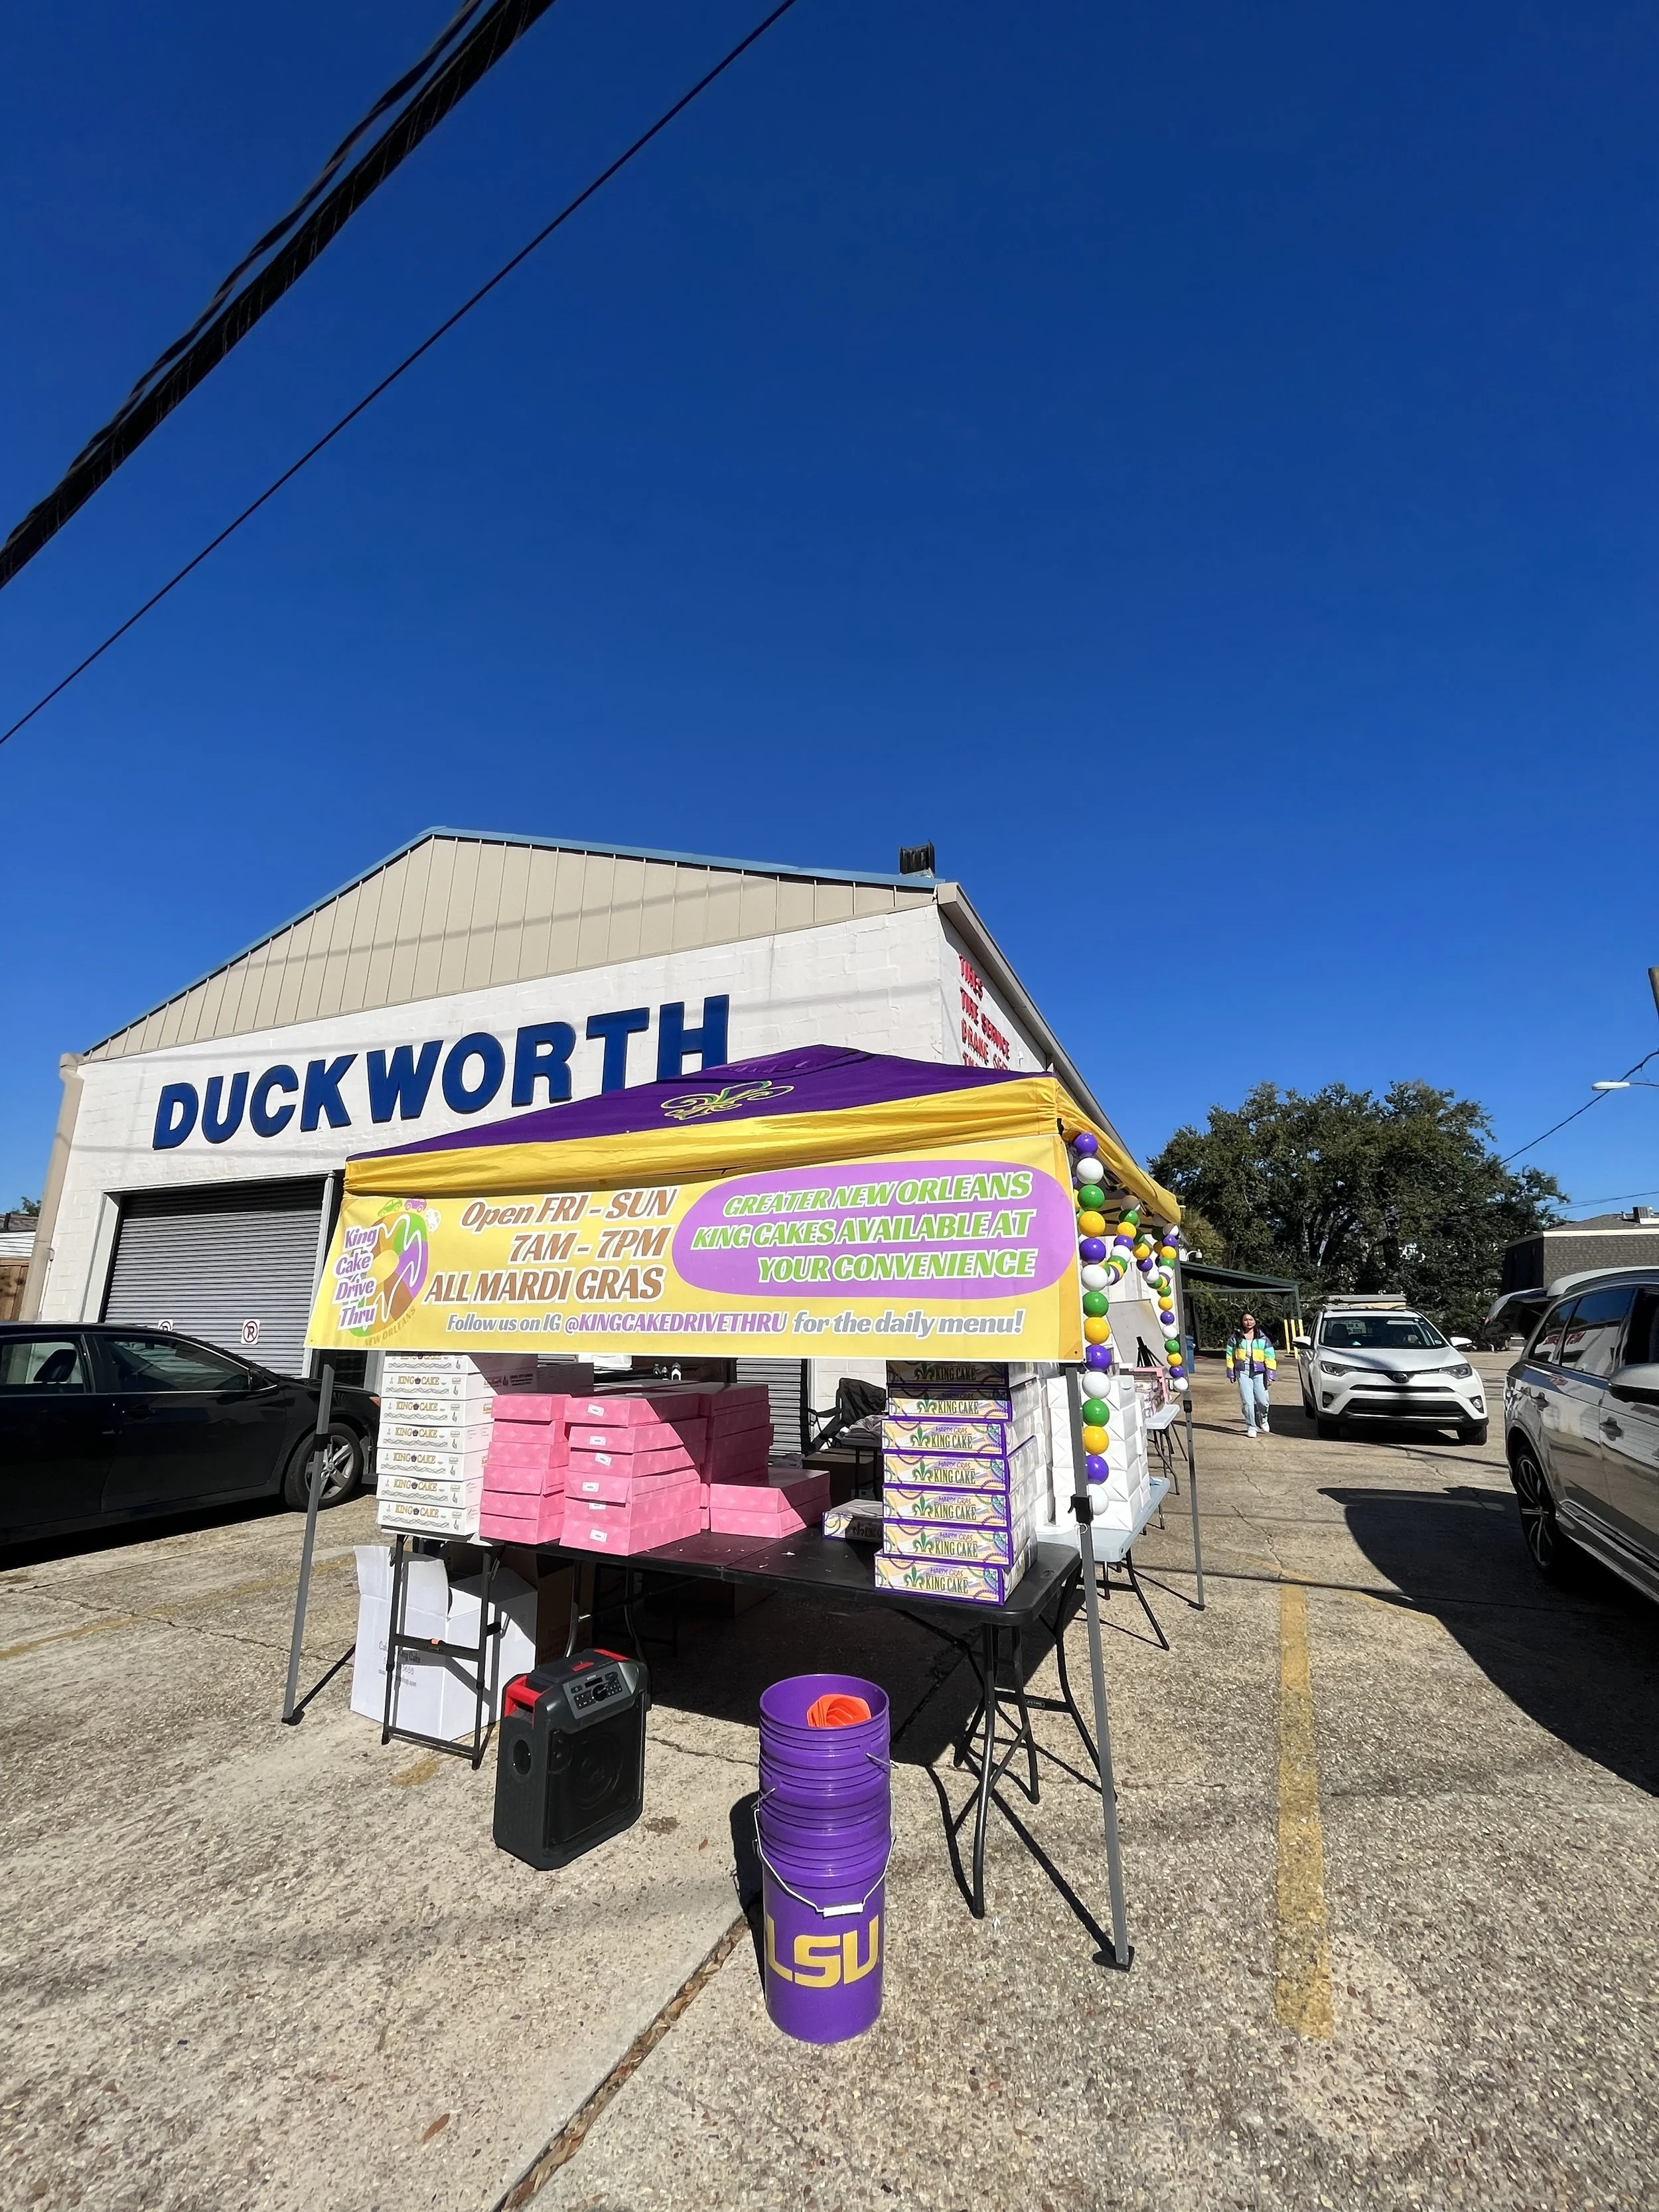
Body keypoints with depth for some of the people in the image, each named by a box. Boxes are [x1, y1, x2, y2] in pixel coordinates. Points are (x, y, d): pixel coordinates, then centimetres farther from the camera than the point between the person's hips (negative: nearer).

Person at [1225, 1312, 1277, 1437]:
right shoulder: (1235, 1338, 5)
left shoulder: (1263, 1339, 6)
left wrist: (1270, 1375, -2)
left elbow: (1270, 1358, 5)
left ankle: (1263, 1419, 31)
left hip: (1259, 1372, 0)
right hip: (1243, 1372, 0)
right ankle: (1251, 1427, 6)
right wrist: (1231, 1374, 6)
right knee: (1247, 1401, -6)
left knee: (1262, 1401, -1)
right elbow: (1230, 1356, 9)